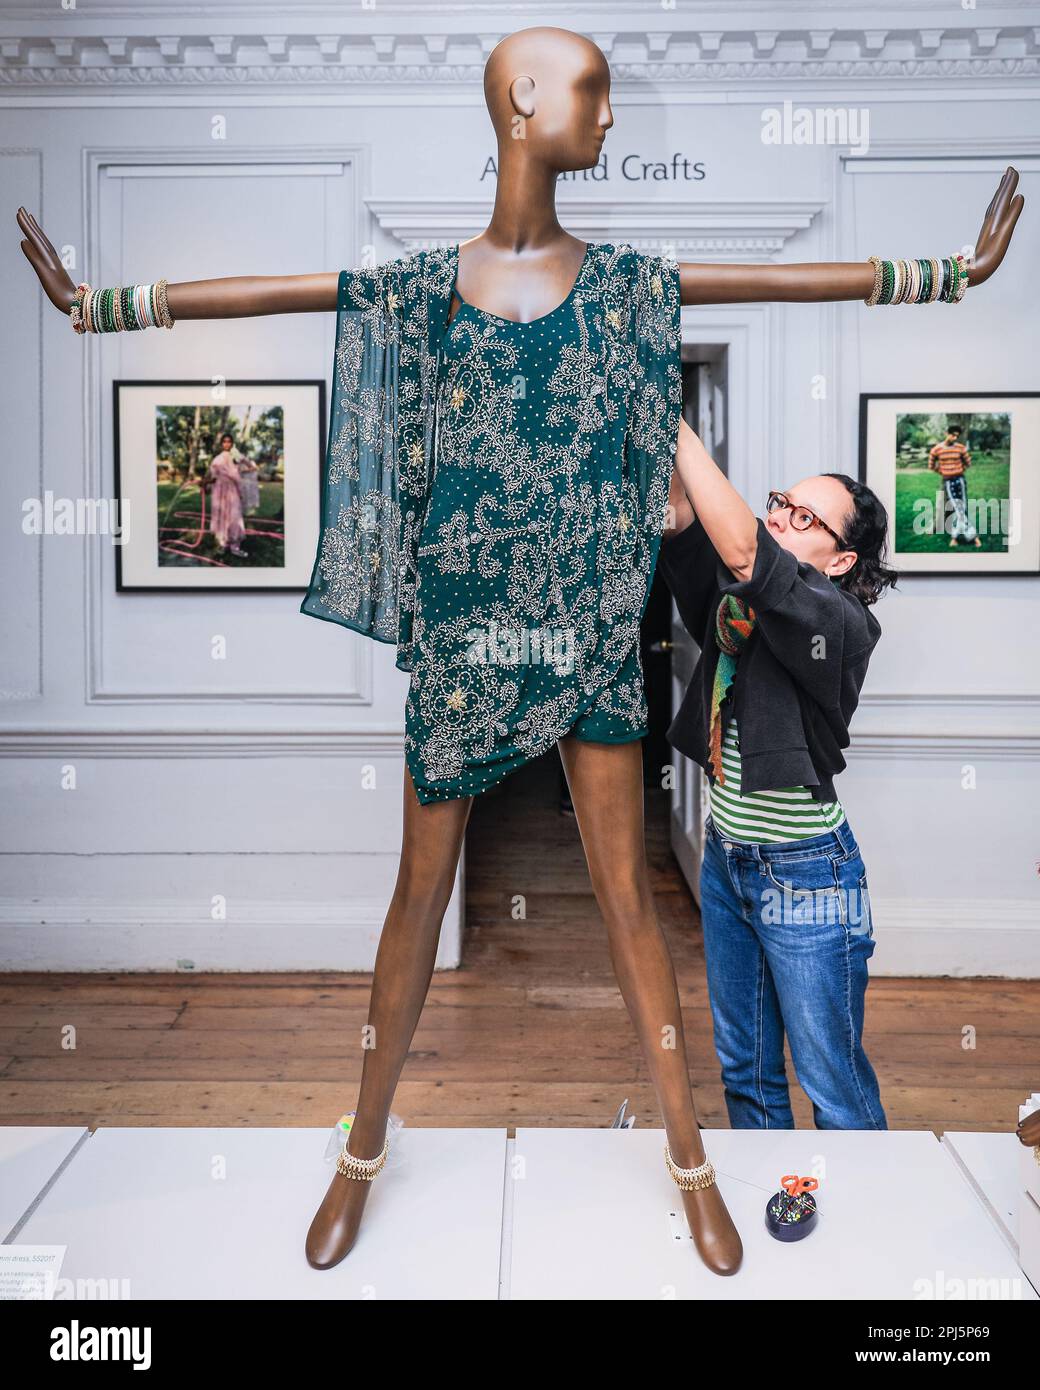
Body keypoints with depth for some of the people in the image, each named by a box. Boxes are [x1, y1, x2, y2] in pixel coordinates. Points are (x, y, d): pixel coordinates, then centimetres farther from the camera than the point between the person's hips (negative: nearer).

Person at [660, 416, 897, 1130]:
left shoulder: (840, 622, -19)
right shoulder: (734, 599, 1)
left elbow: (739, 550, -34)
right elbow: (680, 520, -11)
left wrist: (675, 423, -31)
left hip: (805, 875, -7)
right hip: (726, 858, 7)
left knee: (834, 1085, 8)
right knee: (745, 1071, 20)